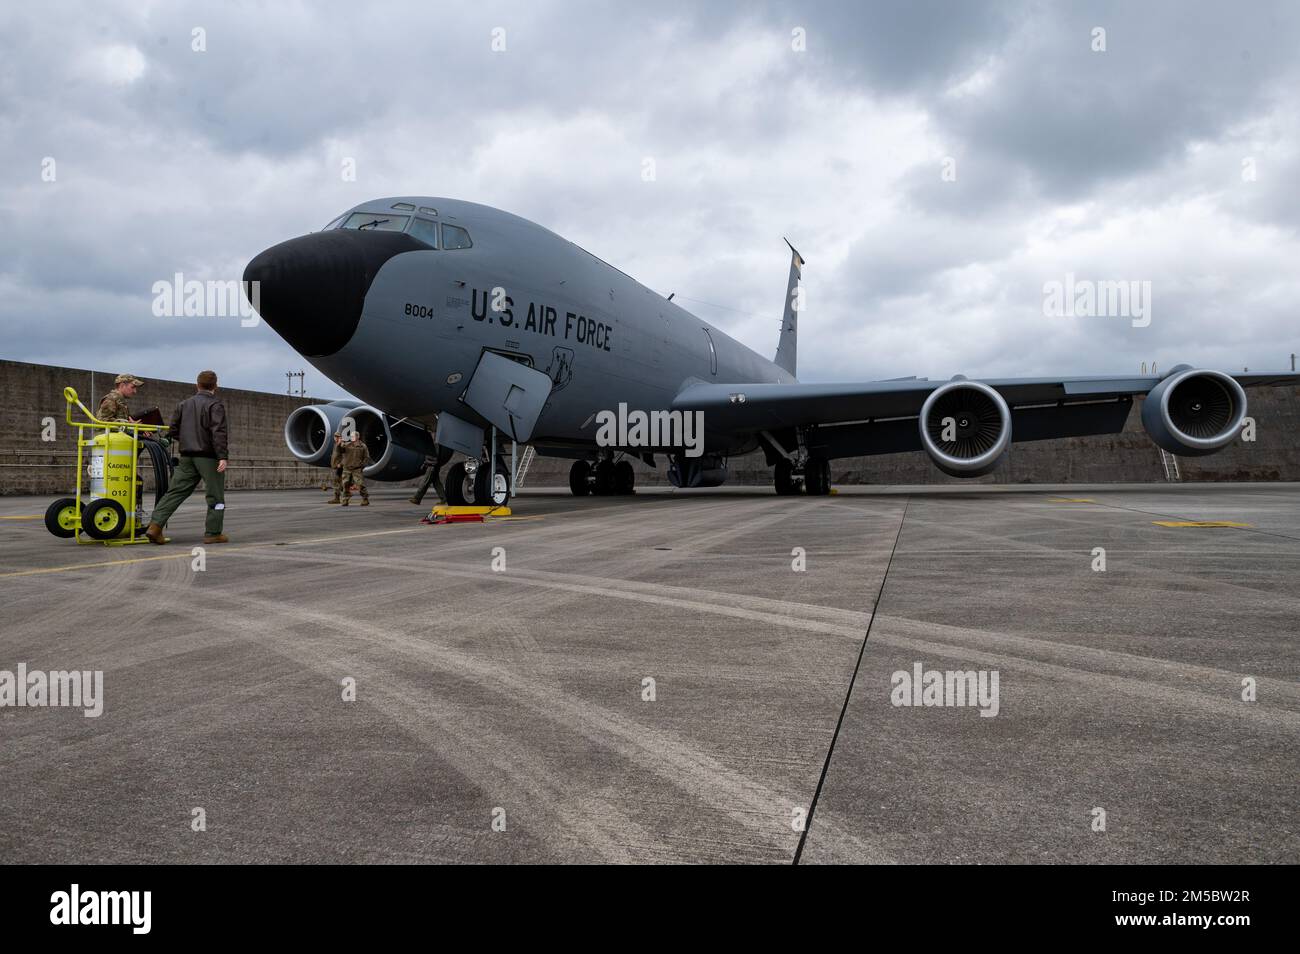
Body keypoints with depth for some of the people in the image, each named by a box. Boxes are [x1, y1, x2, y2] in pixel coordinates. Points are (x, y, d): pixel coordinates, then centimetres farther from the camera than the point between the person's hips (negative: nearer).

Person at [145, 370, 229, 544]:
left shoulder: (184, 404, 13)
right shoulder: (215, 405, -7)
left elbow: (173, 428, 14)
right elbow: (218, 432, -18)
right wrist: (223, 456, -22)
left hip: (187, 456, 6)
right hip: (208, 457, -6)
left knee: (175, 492, 6)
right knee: (215, 496, 3)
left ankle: (155, 525, -5)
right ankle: (213, 533, 5)